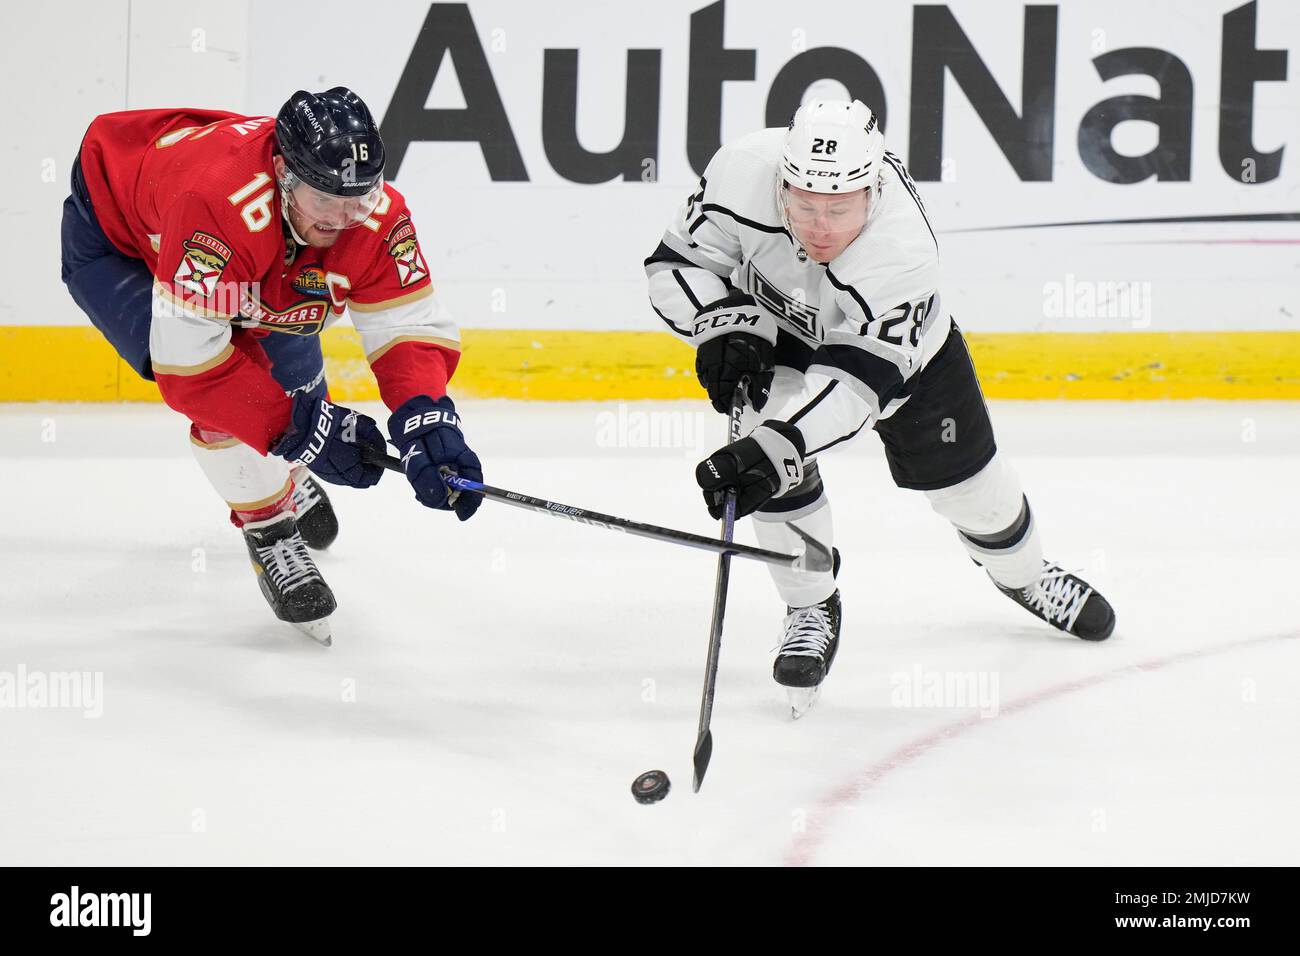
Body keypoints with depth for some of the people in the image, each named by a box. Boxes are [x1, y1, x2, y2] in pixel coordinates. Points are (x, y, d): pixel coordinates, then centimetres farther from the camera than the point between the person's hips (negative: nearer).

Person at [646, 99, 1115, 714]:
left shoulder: (903, 250, -44)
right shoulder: (742, 173, -38)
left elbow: (855, 377, -46)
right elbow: (679, 261, -22)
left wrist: (772, 450, -57)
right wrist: (724, 325, -39)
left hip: (898, 340, -1)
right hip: (776, 327, 1)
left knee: (964, 475, 10)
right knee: (780, 473, -23)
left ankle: (1021, 572, 42)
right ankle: (810, 607, -1)